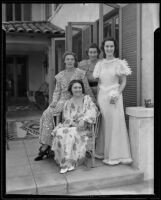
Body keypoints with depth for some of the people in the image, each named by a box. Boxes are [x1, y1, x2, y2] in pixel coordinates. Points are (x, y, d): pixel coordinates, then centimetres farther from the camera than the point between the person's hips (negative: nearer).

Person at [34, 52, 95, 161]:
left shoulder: (80, 73, 1)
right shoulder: (60, 75, 14)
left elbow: (87, 89, 4)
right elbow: (57, 91, 16)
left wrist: (95, 102, 4)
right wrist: (54, 101, -1)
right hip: (62, 100, 5)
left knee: (49, 113, -24)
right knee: (46, 114, -23)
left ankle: (46, 145, -16)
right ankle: (46, 144, -19)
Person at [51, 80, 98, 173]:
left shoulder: (87, 99, 10)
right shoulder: (68, 103, 15)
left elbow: (92, 110, -7)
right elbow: (66, 118, 5)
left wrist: (83, 121, -23)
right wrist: (75, 124, -15)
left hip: (83, 127, -2)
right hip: (70, 126, 3)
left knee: (72, 134, -33)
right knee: (60, 133, -29)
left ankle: (69, 163, -25)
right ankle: (66, 163, -22)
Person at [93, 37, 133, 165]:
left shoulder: (119, 63, 1)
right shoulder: (99, 64, 12)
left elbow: (123, 82, 0)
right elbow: (99, 82, 14)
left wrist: (117, 94, -14)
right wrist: (98, 96, 3)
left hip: (114, 96, -3)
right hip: (102, 96, 4)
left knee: (115, 124, -3)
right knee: (103, 125, 6)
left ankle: (115, 155, 6)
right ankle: (103, 152, 18)